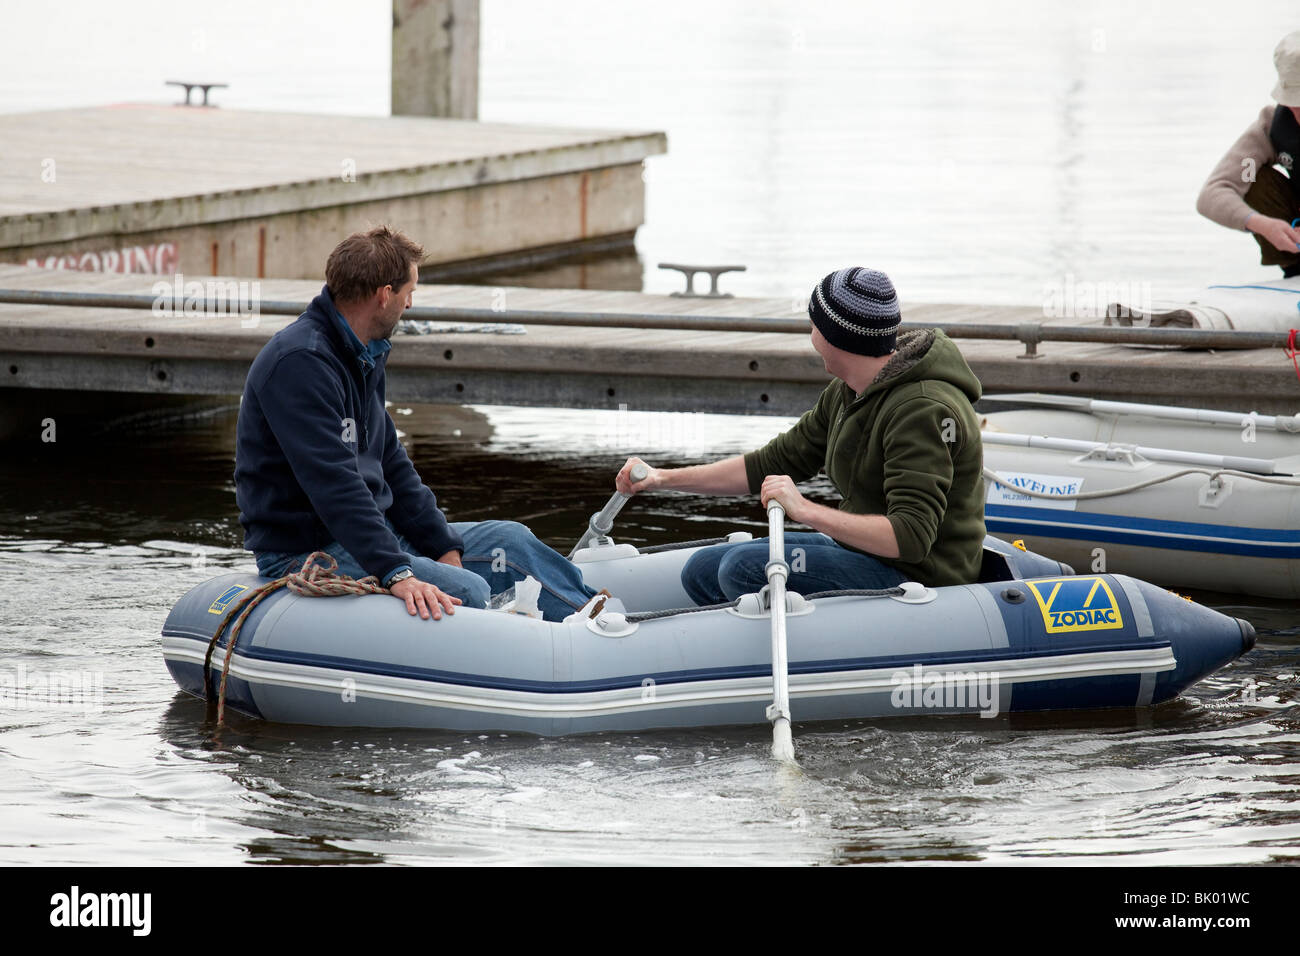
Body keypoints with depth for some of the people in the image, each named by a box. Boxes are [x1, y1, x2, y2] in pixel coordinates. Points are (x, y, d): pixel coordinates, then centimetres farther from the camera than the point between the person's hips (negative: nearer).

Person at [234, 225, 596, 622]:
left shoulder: (364, 356, 12)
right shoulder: (300, 364, -22)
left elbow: (390, 462, 14)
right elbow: (334, 482, -30)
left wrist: (444, 548, 3)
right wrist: (396, 573, -36)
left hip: (371, 529, 10)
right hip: (305, 549, -10)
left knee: (509, 541, 9)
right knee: (466, 591, -24)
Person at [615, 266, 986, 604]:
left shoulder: (923, 409, -23)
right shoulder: (845, 395, 8)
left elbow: (912, 537, -31)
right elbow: (772, 464, 18)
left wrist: (806, 511, -33)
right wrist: (664, 478, 13)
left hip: (917, 578, -10)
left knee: (745, 569, -24)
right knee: (702, 571, 8)